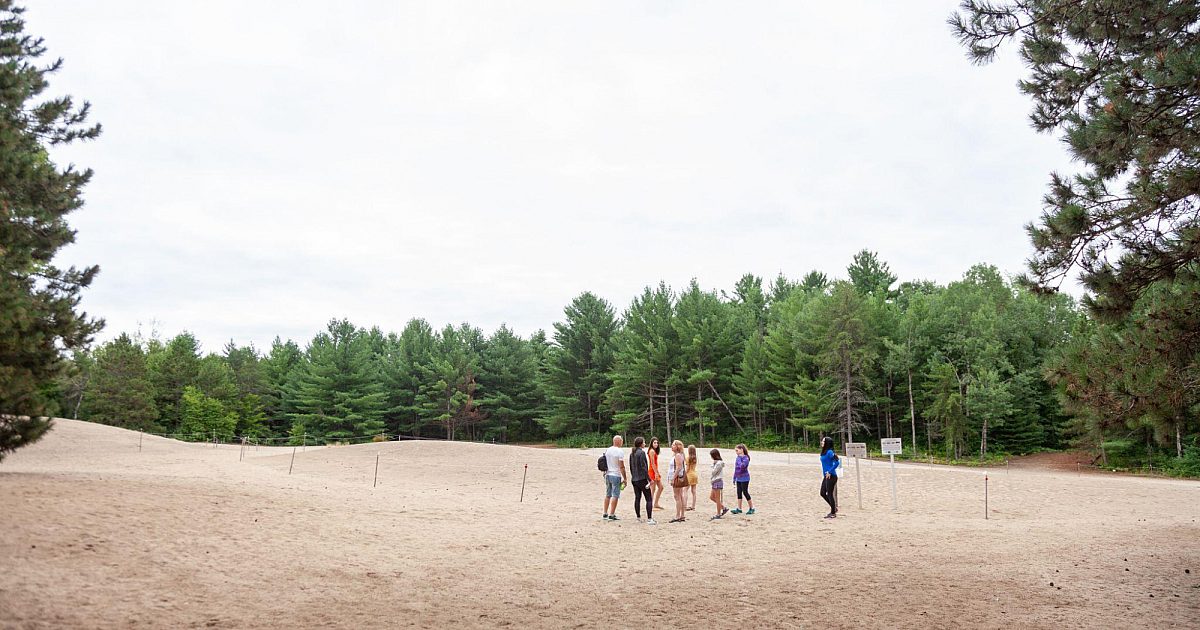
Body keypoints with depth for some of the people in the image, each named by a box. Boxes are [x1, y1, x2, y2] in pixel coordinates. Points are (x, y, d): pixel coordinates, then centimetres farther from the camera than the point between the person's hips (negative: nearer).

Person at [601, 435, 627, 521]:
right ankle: (611, 515, -4)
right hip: (616, 475, -7)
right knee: (615, 496, -3)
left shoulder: (607, 450, 8)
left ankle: (605, 514, 18)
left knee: (607, 495, 14)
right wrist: (625, 478, -10)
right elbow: (621, 467, -16)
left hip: (607, 474, 7)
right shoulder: (620, 451, -13)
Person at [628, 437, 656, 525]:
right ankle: (649, 519, -9)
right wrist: (649, 479, -14)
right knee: (649, 499, -4)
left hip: (634, 479, 8)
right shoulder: (642, 452, -14)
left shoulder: (632, 454, 10)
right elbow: (644, 467, -17)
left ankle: (638, 518, 17)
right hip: (642, 478, -8)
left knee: (637, 498, 12)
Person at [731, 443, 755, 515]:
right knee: (739, 493, 8)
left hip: (744, 479, -8)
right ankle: (739, 509, 12)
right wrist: (734, 478, 18)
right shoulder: (738, 458, 10)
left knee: (745, 493, -3)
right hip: (738, 479, 8)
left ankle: (752, 508, 9)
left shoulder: (746, 458, -14)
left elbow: (742, 466, -31)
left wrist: (739, 458, -23)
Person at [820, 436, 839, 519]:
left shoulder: (829, 452, -15)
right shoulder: (823, 452, 12)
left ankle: (833, 513, 10)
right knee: (823, 493, 13)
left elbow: (836, 463, -23)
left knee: (830, 494, -1)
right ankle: (834, 508, 26)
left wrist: (830, 472, -20)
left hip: (831, 476, -9)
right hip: (826, 476, 9)